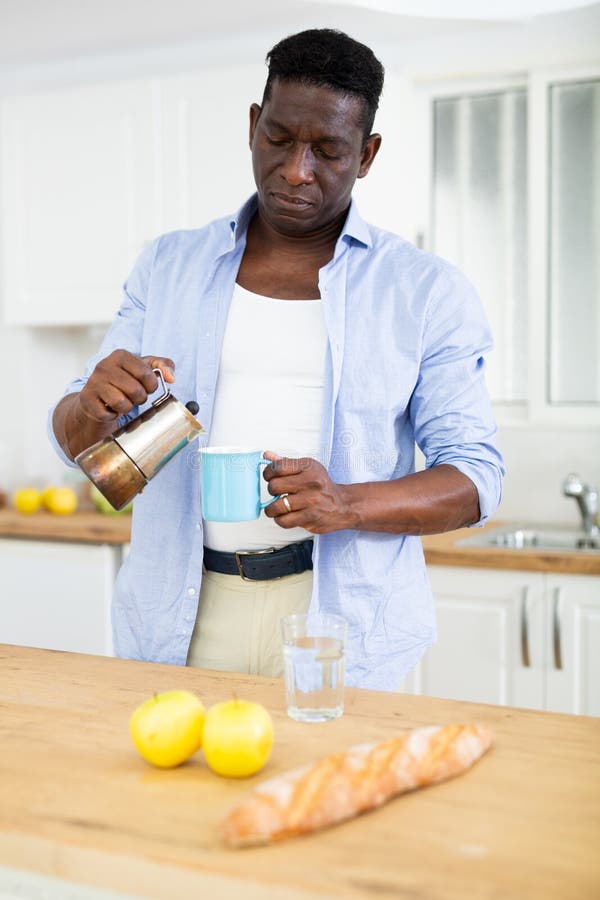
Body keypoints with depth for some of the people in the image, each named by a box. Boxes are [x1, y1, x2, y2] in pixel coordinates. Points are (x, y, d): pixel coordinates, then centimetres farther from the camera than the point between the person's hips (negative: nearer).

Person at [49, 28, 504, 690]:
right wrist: (95, 404, -15)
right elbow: (75, 441, 10)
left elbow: (475, 477, -3)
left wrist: (347, 505, -21)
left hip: (339, 618, -2)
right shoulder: (168, 266, 9)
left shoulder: (427, 292, 1)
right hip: (184, 621, 2)